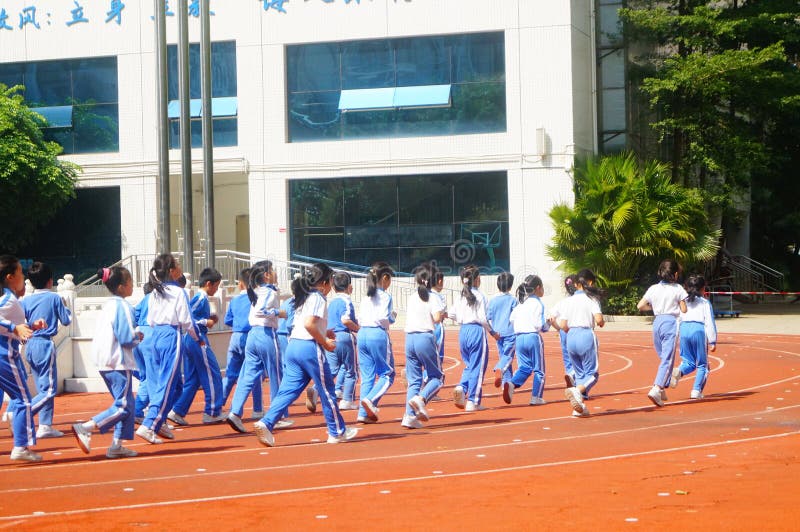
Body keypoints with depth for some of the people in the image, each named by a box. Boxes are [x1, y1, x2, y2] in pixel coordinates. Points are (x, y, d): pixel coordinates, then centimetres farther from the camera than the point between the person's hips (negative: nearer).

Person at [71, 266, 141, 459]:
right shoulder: (123, 307, -14)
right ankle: (85, 428, -17)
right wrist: (138, 336, 0)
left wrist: (133, 334, 13)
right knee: (123, 406, -7)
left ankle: (117, 445, 13)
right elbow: (127, 338, -20)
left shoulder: (107, 306, 14)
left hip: (105, 362, 10)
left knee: (125, 403, 15)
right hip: (119, 363, -10)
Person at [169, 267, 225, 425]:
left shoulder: (200, 298, 16)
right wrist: (205, 322, -15)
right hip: (198, 340, -10)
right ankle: (212, 413, 3)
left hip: (189, 341, 10)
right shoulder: (201, 298, -13)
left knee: (192, 380, 12)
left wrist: (209, 318, 10)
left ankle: (177, 412, 8)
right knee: (212, 376, -2)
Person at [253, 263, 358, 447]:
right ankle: (337, 431, 16)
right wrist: (325, 342, -11)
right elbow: (309, 324, -21)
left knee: (288, 390, 4)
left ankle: (266, 423, -12)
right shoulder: (318, 298, -9)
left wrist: (324, 333, 18)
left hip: (293, 345, 8)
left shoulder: (304, 297, 19)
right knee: (327, 390, 5)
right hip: (310, 348, -8)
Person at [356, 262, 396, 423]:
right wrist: (393, 316, 4)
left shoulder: (366, 297, 14)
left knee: (367, 375, 9)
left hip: (362, 333, 7)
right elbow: (384, 318, -16)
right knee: (387, 373, 4)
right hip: (378, 334, -7)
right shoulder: (385, 296, -7)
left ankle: (364, 413, 4)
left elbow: (361, 315, 11)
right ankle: (370, 399, -17)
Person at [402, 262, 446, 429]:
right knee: (436, 376, 7)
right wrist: (442, 315, 8)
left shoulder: (411, 297, 13)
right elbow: (436, 318, -14)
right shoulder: (433, 297, -2)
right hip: (425, 338, -5)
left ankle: (410, 415, -3)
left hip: (409, 338, 5)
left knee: (413, 380, 7)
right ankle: (421, 398, -19)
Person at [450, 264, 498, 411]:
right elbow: (482, 318, -14)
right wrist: (492, 332, -2)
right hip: (477, 331, -6)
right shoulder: (479, 296, -9)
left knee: (469, 365, 20)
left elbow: (453, 315, 6)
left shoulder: (461, 296, 6)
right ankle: (472, 402, 2)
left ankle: (461, 387, -6)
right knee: (477, 367, 2)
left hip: (463, 332, 6)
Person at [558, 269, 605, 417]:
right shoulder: (591, 299, -3)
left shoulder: (569, 301, 9)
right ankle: (576, 391, -27)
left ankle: (579, 406, 9)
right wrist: (602, 323, 7)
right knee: (592, 373, 1)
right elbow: (598, 319, -15)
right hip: (586, 336, -5)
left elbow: (562, 325, 4)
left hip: (571, 338, 5)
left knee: (580, 374, 16)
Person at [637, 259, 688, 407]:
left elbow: (640, 306, 7)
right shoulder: (678, 289, -2)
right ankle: (656, 389, -24)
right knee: (668, 359, -8)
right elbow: (684, 310, -1)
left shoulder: (653, 289, 8)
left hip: (657, 322, 5)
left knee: (663, 357, 20)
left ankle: (661, 390, 18)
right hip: (671, 322, -5)